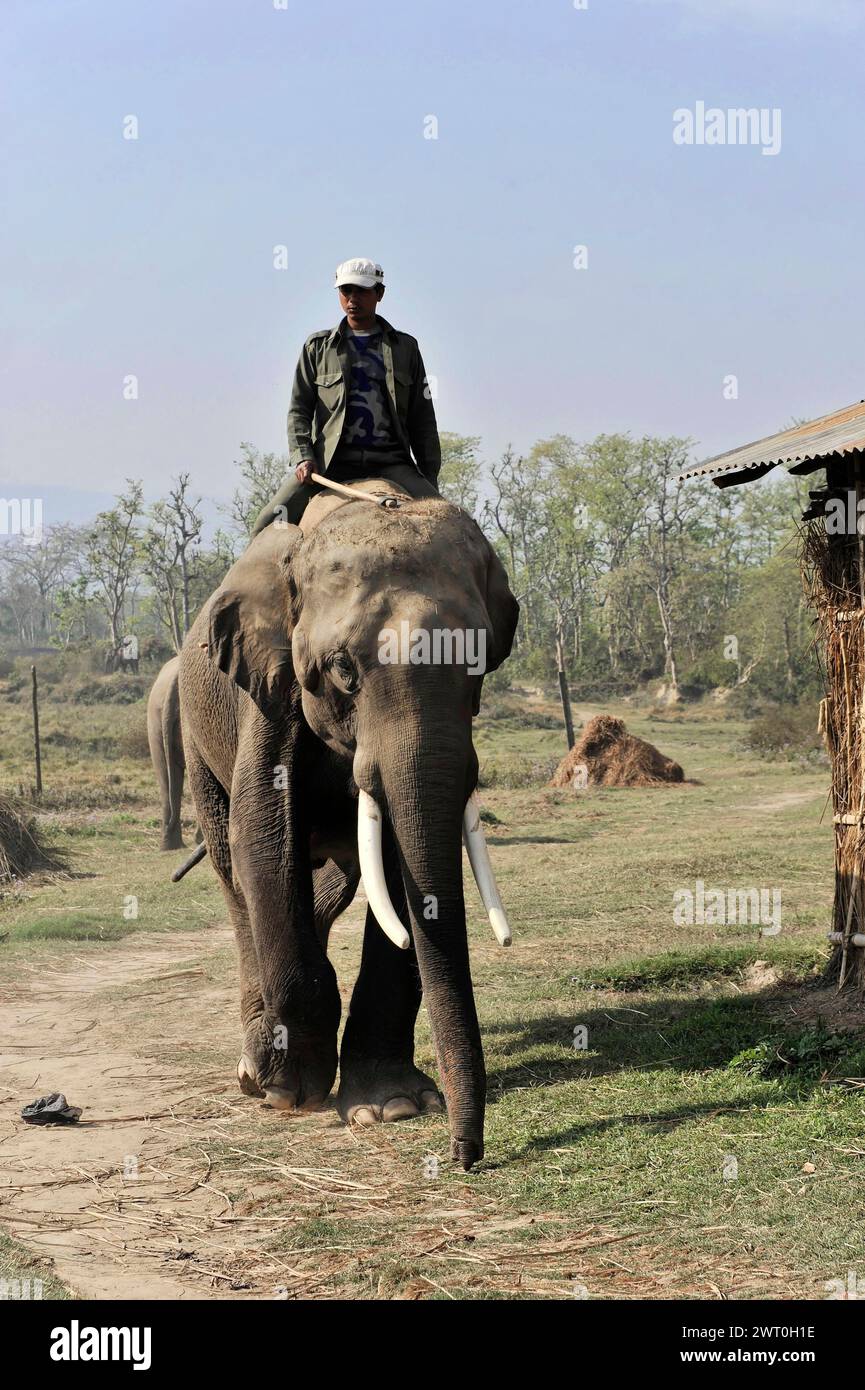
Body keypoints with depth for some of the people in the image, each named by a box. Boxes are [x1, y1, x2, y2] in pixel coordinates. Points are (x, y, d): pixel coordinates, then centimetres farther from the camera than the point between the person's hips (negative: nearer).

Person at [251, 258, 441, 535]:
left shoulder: (405, 347, 16)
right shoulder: (317, 347, 15)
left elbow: (422, 418, 16)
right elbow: (299, 409, 11)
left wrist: (429, 478, 7)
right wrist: (303, 458, -8)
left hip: (390, 463, 1)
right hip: (330, 461, 0)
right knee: (269, 525, -19)